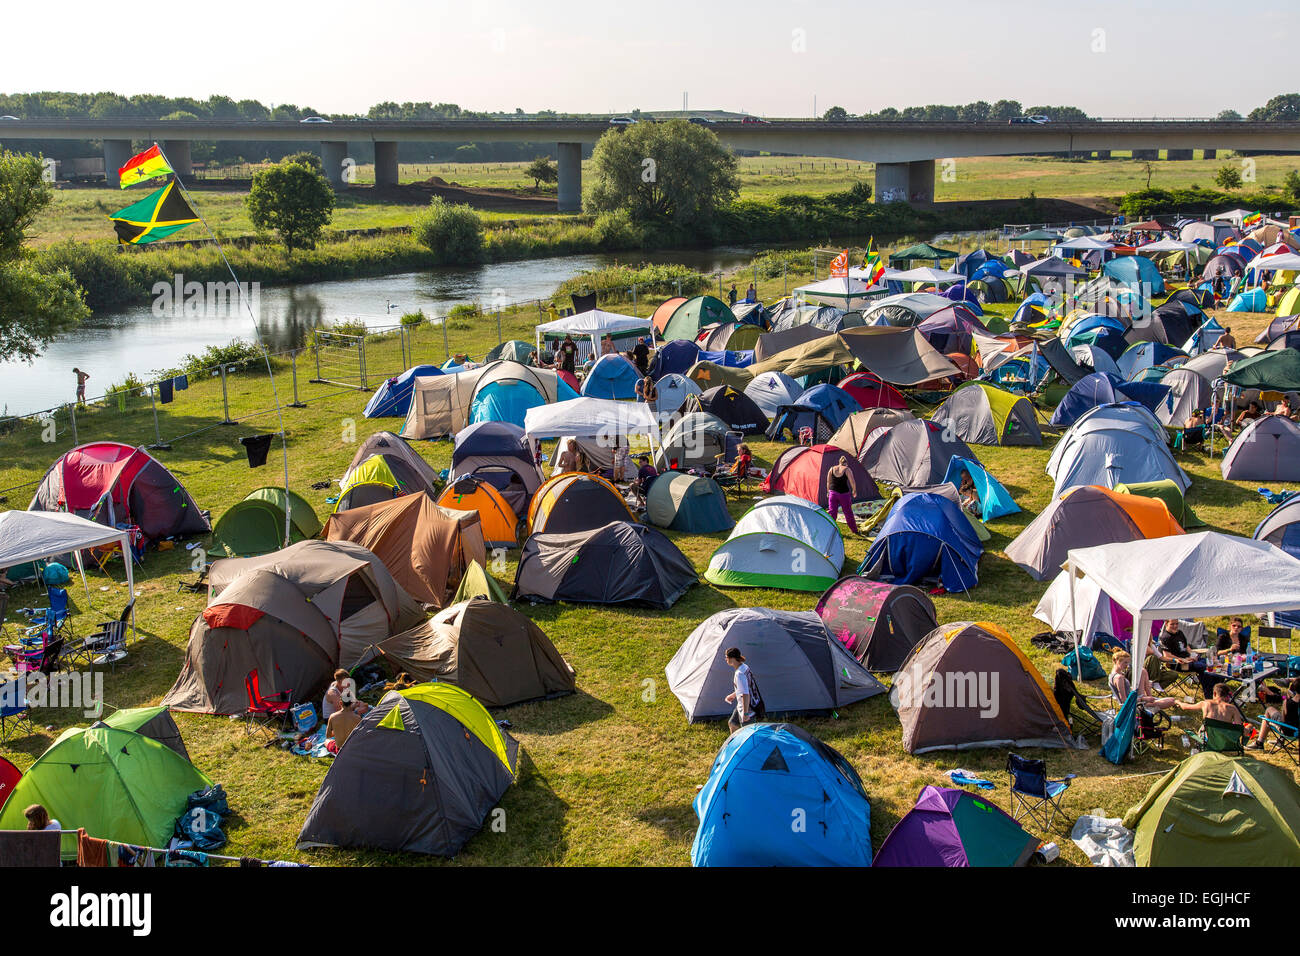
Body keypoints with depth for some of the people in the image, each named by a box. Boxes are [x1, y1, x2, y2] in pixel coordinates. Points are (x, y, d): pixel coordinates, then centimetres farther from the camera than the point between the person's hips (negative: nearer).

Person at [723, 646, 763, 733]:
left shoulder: (739, 674, -28)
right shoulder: (744, 667, 3)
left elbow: (746, 694, -30)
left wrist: (745, 713, -27)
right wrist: (733, 695, 25)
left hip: (748, 707, -10)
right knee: (732, 723, 25)